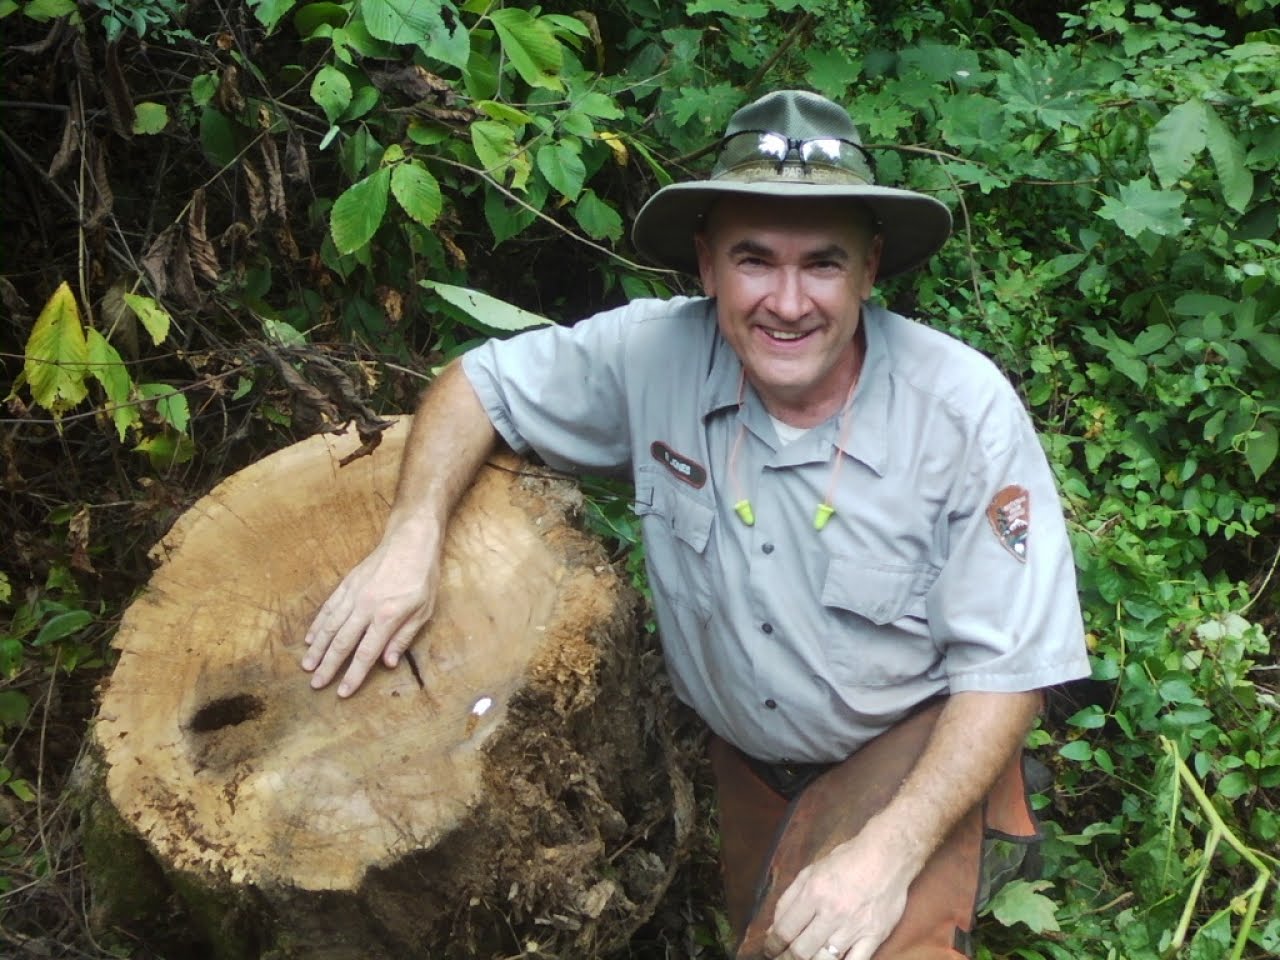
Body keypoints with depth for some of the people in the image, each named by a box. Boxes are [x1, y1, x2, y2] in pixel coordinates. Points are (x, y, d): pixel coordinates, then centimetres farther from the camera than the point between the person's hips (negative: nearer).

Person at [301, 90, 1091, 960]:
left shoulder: (968, 412, -23)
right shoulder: (654, 355, -16)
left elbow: (1008, 671, -19)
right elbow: (480, 384, -2)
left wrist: (889, 852, -30)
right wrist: (413, 538, -19)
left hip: (915, 750, -4)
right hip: (746, 758, 4)